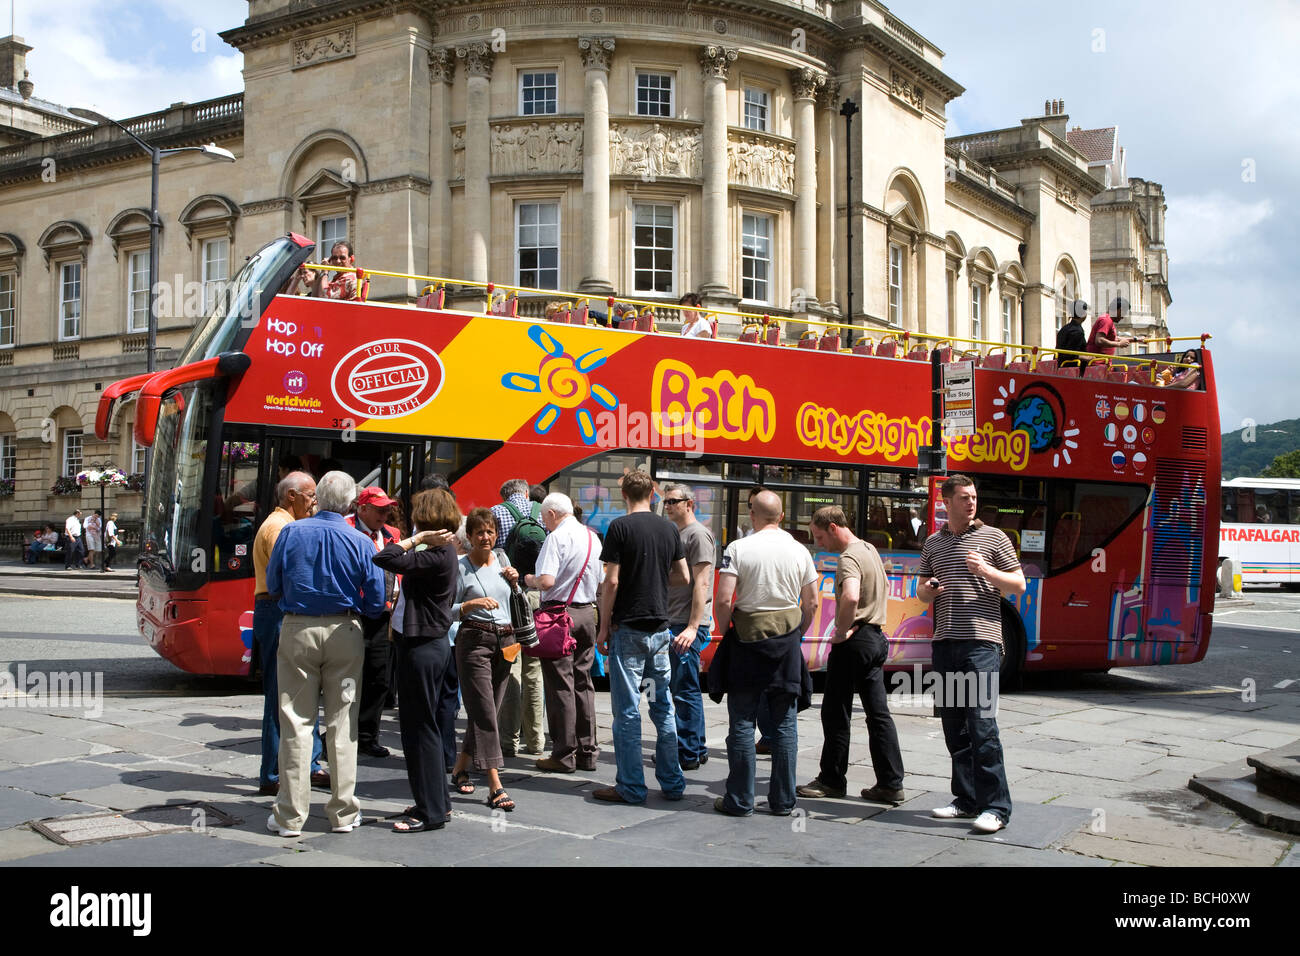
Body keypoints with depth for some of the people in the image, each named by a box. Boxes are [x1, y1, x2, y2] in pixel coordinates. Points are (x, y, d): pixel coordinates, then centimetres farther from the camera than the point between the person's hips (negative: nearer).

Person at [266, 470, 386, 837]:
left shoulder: (291, 532, -3)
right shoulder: (360, 542, -6)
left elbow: (273, 584, 4)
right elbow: (375, 603, -4)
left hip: (297, 631, 0)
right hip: (344, 634, 0)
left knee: (296, 721, 5)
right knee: (342, 722, 8)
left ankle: (290, 816, 9)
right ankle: (343, 813, 14)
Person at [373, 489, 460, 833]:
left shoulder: (436, 556, -20)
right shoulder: (442, 550, 9)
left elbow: (384, 559, -26)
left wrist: (417, 538, -19)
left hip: (422, 647, -10)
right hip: (425, 641, 10)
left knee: (420, 728, -3)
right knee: (422, 724, 18)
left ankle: (431, 812, 5)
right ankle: (436, 801, 29)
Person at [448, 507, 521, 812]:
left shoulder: (501, 558, 12)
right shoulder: (461, 567, -4)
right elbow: (449, 610, -7)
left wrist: (514, 580, 5)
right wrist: (473, 604, -22)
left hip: (505, 641, 6)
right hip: (474, 641, -6)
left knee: (488, 710, 10)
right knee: (484, 712, -10)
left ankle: (460, 768, 29)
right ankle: (495, 787, -12)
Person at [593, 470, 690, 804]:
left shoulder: (620, 527, -9)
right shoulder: (669, 528, 6)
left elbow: (612, 581, -12)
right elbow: (683, 576, 12)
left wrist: (604, 626, -5)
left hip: (628, 628, -5)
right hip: (660, 627, 5)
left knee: (627, 710, 0)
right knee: (663, 706, 12)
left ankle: (631, 787, 3)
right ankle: (672, 783, 17)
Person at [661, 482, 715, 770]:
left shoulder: (698, 534, -9)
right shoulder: (675, 535, 19)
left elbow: (701, 584, -16)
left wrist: (692, 627, -22)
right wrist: (665, 622, 20)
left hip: (689, 626, -10)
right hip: (673, 625, 10)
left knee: (685, 691, -6)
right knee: (683, 689, 14)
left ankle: (688, 754, -1)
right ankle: (697, 748, 22)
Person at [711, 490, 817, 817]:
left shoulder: (738, 548, -7)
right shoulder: (799, 551, 3)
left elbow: (723, 600, -14)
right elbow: (811, 603, 6)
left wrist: (725, 632, 2)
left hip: (747, 640, -3)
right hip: (787, 637, 3)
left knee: (742, 723, 4)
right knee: (785, 725, 9)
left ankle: (740, 800, 9)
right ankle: (783, 801, 14)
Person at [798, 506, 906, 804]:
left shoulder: (849, 558, -17)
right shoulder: (871, 550, 13)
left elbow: (850, 597, -36)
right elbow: (884, 587, 30)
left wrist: (841, 631, -22)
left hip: (853, 642, -9)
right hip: (876, 637, 9)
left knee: (836, 713, 3)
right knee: (878, 713, 9)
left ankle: (832, 780, 12)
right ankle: (891, 784, 10)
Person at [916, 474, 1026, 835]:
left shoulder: (993, 538, 3)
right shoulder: (933, 543, 15)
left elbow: (1018, 585, 3)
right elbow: (922, 590, 22)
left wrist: (986, 571, -13)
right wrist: (928, 590, -1)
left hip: (981, 642, -5)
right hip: (944, 643, 5)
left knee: (982, 724, -9)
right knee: (953, 726, 7)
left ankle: (996, 807, -3)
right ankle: (967, 799, 17)